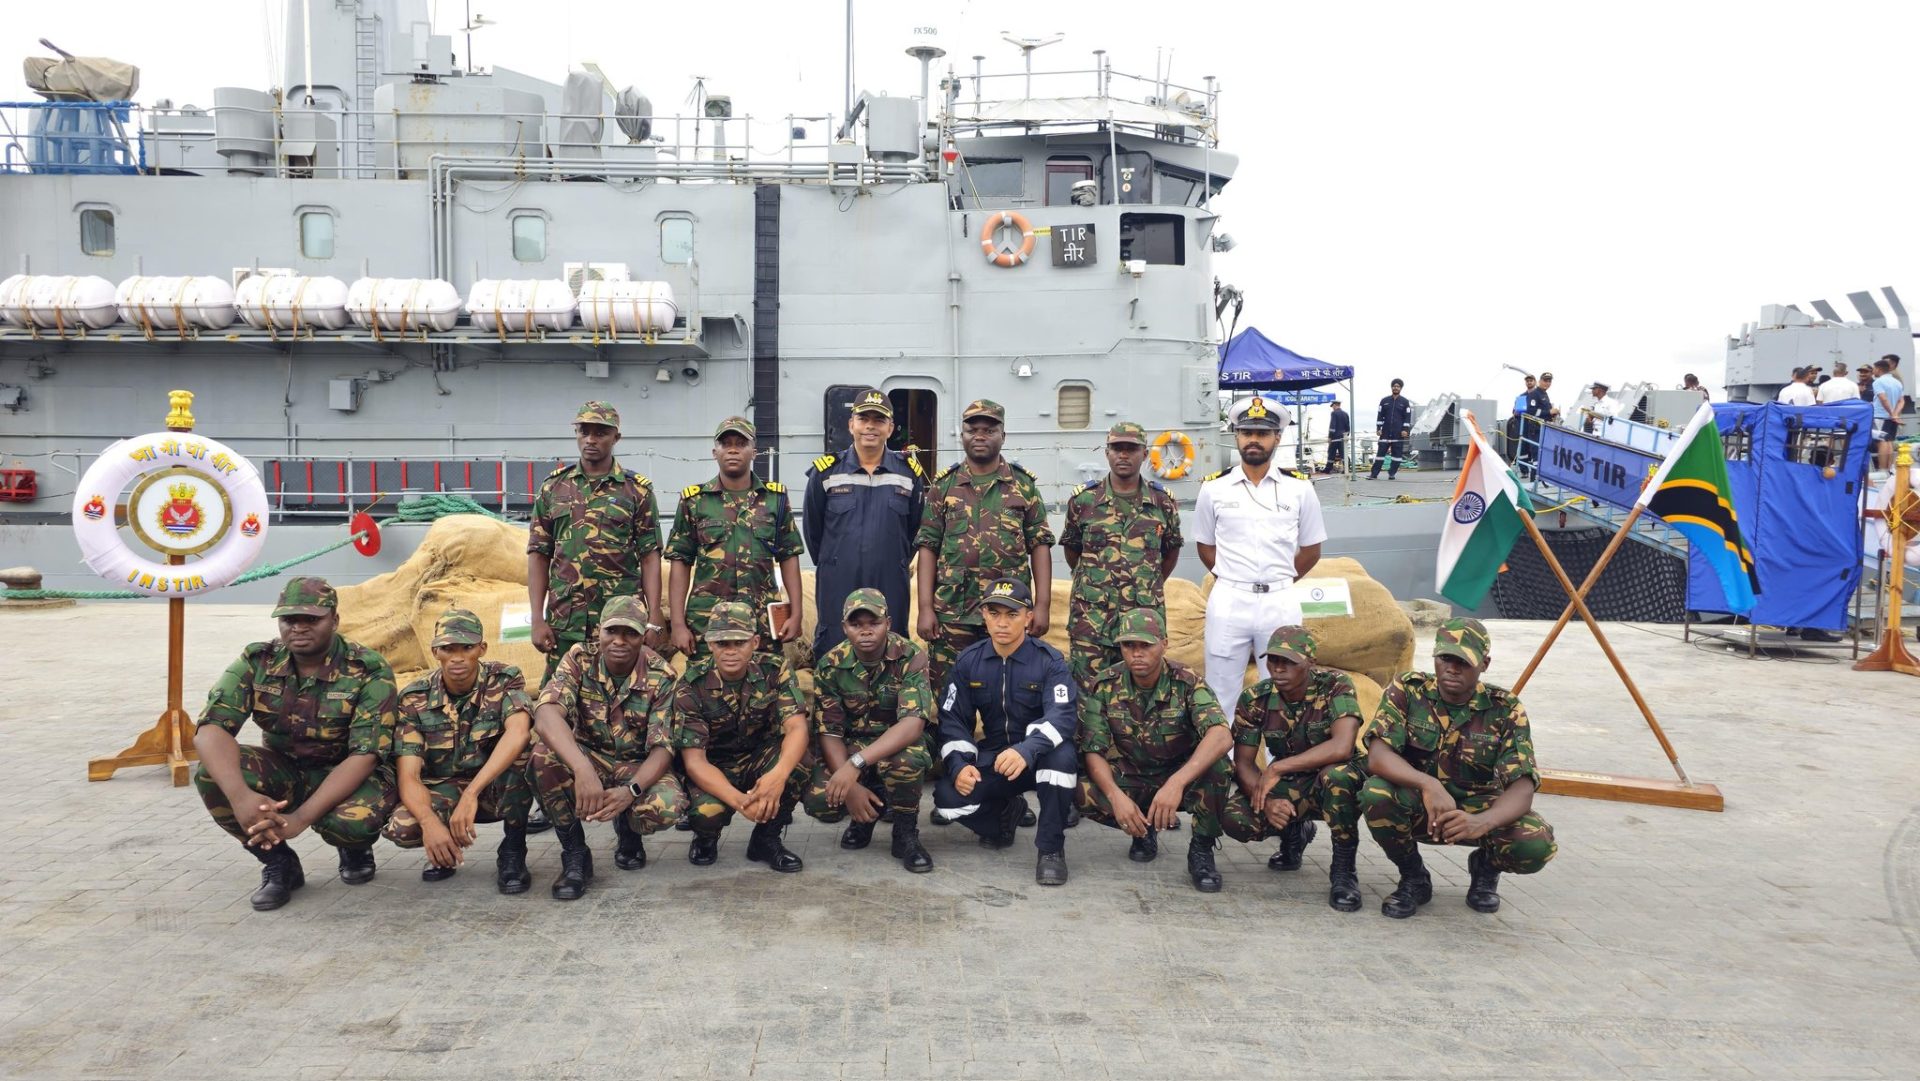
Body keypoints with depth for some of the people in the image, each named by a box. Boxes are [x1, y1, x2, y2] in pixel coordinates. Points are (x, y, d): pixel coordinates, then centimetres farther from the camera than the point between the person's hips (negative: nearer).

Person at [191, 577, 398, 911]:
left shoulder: (369, 672, -19)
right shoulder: (257, 661, -10)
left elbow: (365, 755, -25)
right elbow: (211, 729, -21)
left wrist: (300, 818, -37)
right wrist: (240, 795, -41)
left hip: (347, 777, -3)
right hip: (284, 770, 4)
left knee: (352, 820, -37)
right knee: (212, 772, -25)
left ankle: (356, 850, 5)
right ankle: (279, 863, -3)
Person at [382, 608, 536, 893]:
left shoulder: (505, 680, -16)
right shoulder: (414, 699, -12)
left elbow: (518, 733, -37)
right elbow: (408, 776, -20)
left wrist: (471, 794, -49)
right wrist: (429, 821, -42)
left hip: (500, 788, -1)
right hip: (442, 792, 1)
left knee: (520, 747, -33)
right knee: (400, 828, -31)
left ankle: (512, 850, -15)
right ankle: (444, 849, 6)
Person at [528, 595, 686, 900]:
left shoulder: (660, 675, -16)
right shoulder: (580, 659, -16)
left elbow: (662, 747, -20)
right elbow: (546, 715, -34)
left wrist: (630, 791, -41)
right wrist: (583, 770, -52)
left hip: (639, 767, -1)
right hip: (588, 758, 1)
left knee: (668, 805, -33)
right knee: (544, 753, -32)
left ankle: (628, 833, 6)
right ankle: (574, 853, -12)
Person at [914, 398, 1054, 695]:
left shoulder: (1024, 485, 6)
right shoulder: (944, 485, 7)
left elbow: (1040, 547, 5)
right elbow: (928, 548, 5)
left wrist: (1042, 605, -3)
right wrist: (925, 608, -3)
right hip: (952, 614, 0)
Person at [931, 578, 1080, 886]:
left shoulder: (1049, 661, -12)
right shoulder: (968, 661, 1)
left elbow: (1062, 716, -27)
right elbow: (953, 719, 2)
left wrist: (1026, 751, -47)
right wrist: (959, 765, -18)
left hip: (1040, 758, -3)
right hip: (992, 757, 3)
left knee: (1062, 754, -38)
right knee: (947, 797, -23)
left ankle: (1051, 848, -17)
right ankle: (1006, 812, 13)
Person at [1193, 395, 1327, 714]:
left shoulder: (1299, 488, 4)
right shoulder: (1214, 488, 3)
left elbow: (1311, 551, 10)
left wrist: (1276, 582, 7)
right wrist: (1234, 580, 6)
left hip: (1280, 602, 1)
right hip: (1228, 602, 0)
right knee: (1221, 696, 4)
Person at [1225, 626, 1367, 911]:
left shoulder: (1336, 685, -20)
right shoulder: (1254, 698, -10)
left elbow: (1341, 747, -34)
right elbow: (1243, 763, -9)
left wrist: (1276, 769, -32)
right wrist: (1266, 801, -29)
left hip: (1334, 782, -3)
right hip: (1287, 786, 3)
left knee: (1337, 774, -39)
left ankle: (1344, 869, -15)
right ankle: (1294, 832, 12)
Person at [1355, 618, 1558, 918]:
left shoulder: (1504, 709, -11)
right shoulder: (1407, 690, -12)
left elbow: (1522, 788, -21)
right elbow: (1377, 756, -25)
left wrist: (1482, 822, -43)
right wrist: (1428, 785, -45)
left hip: (1477, 807, 0)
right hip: (1417, 804, 0)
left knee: (1537, 844, -29)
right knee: (1377, 793, -34)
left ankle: (1485, 867, 11)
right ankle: (1413, 877, -2)